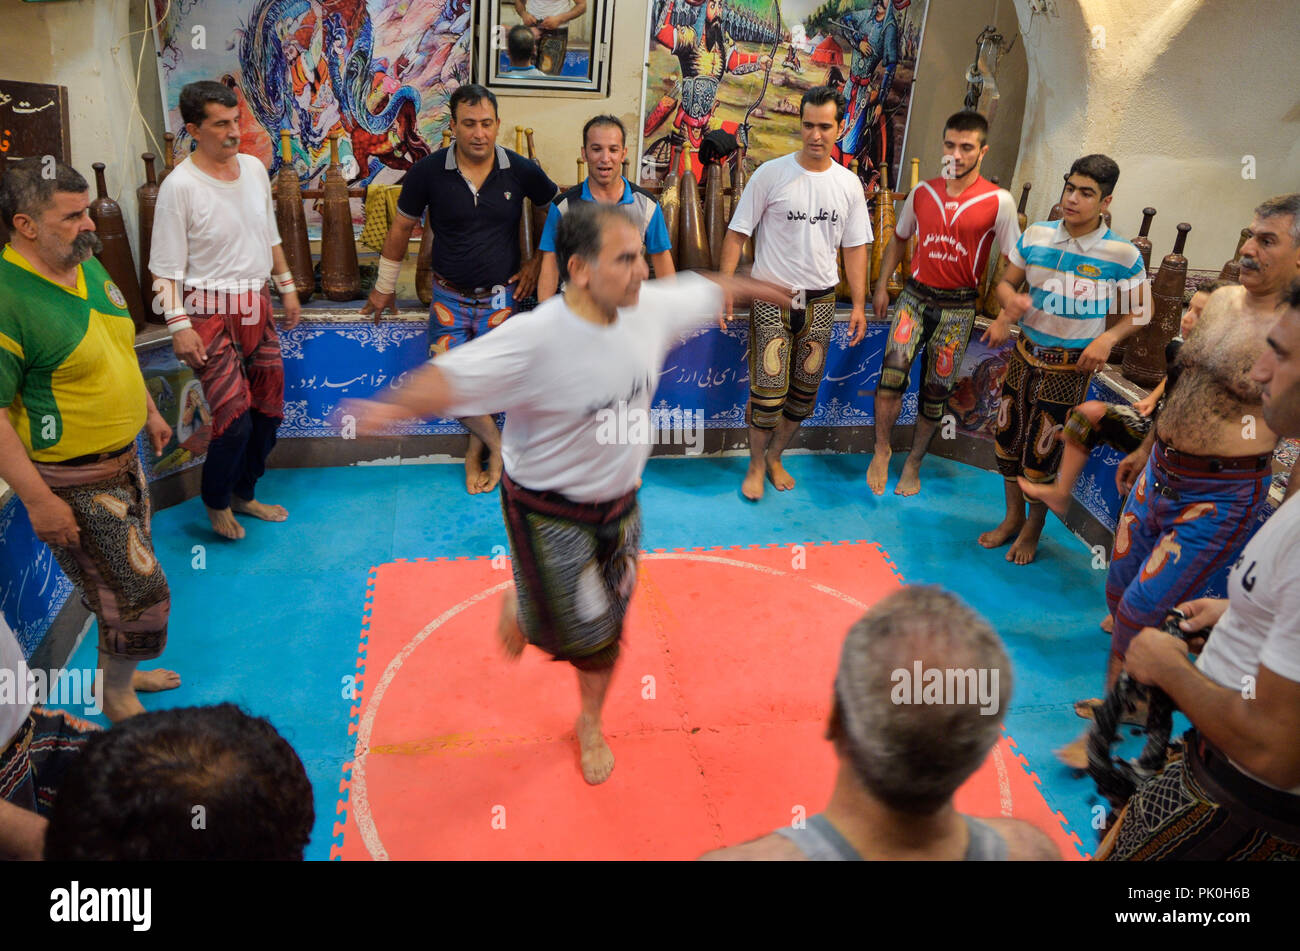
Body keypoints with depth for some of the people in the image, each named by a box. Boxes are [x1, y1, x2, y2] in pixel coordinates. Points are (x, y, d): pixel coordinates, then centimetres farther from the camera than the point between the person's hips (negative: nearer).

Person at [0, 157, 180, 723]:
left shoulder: (88, 266, 2)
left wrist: (149, 411, 22)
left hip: (123, 460, 8)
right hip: (73, 486, -8)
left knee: (127, 582, 22)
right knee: (139, 592, 1)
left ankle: (119, 671, 44)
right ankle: (118, 698, 26)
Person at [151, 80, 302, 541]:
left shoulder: (254, 168, 5)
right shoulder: (180, 185, -15)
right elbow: (167, 267, -13)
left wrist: (287, 287, 19)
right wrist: (179, 325, -18)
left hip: (257, 305, 7)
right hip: (211, 313, -7)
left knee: (269, 409, 13)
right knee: (234, 418, -11)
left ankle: (244, 494, 32)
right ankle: (215, 502, 16)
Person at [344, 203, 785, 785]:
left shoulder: (650, 307, -13)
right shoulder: (536, 339, -31)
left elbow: (708, 291, 6)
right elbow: (454, 376, -38)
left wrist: (755, 286, 23)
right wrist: (392, 407, -57)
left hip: (618, 500, 6)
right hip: (549, 509, -5)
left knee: (604, 625, 18)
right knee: (571, 632, 4)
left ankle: (589, 724, 45)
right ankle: (519, 608, 42)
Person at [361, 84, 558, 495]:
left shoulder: (522, 171, -8)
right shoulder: (429, 172, -8)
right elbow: (401, 228, 5)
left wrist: (538, 262, 4)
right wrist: (384, 288, 11)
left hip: (500, 296, 0)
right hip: (449, 296, 0)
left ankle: (476, 450, 24)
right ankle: (496, 444, 15)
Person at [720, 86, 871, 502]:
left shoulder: (849, 184, 5)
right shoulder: (771, 174, -6)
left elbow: (855, 247, 10)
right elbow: (737, 234, -3)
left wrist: (859, 304, 6)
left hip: (820, 301, 4)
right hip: (771, 298, -4)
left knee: (804, 391, 10)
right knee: (768, 390, -7)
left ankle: (775, 456, 30)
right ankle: (756, 465, 14)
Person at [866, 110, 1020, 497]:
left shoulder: (998, 201, -7)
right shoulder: (922, 193, 4)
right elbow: (899, 239, 18)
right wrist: (881, 286, 13)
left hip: (959, 307, -1)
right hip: (915, 295, 1)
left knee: (937, 389, 7)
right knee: (893, 369, -21)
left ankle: (914, 462, 25)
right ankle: (881, 449, -2)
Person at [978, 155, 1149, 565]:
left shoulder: (1122, 255, -12)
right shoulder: (1035, 236, -3)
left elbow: (1139, 313, -3)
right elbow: (1006, 282, 8)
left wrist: (1108, 338, -22)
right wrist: (1010, 304, -15)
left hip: (1070, 364, -4)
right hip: (1026, 352, 4)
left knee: (1042, 449, 2)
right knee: (1009, 435, 12)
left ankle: (1034, 527, 25)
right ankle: (1013, 516, 32)